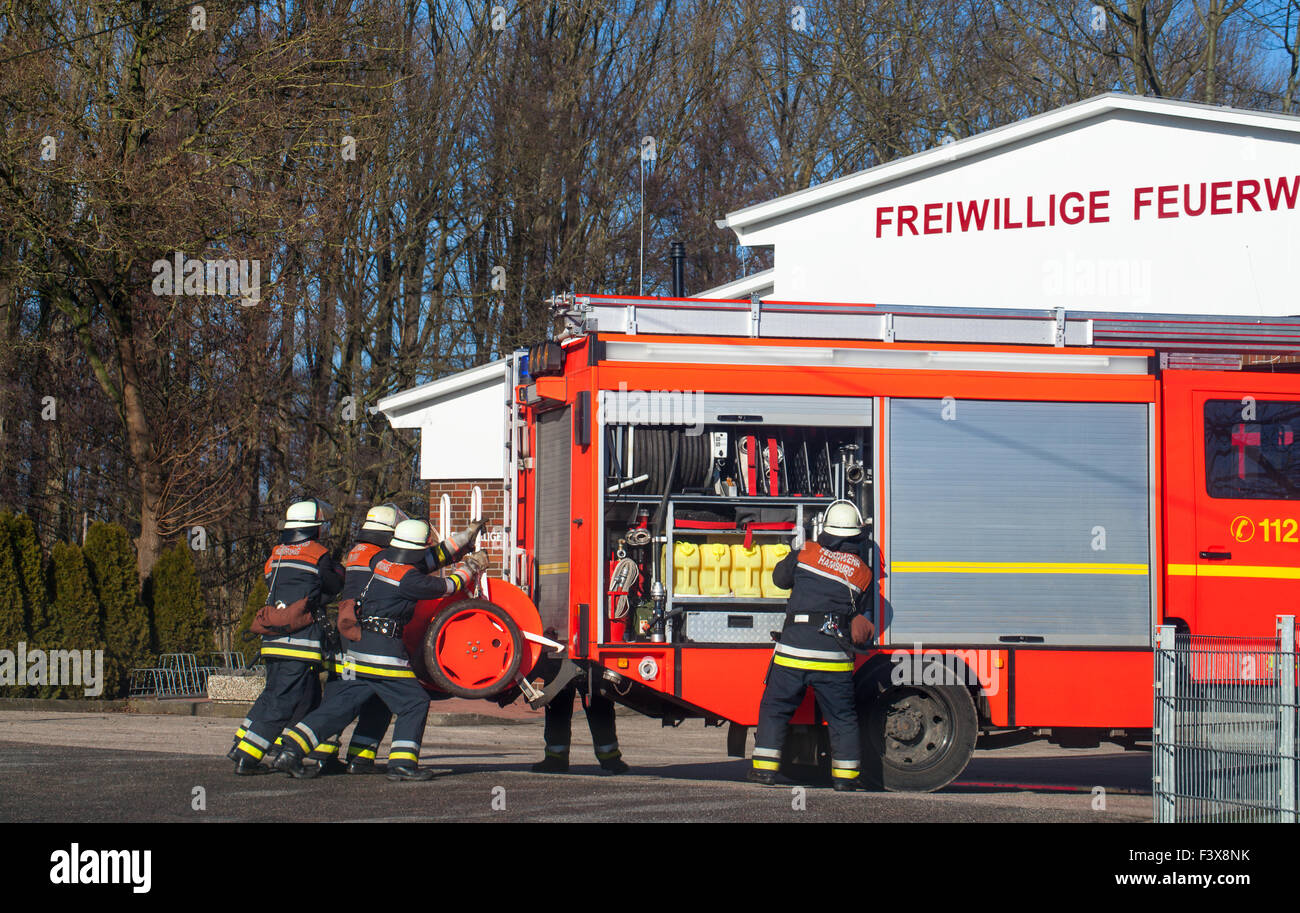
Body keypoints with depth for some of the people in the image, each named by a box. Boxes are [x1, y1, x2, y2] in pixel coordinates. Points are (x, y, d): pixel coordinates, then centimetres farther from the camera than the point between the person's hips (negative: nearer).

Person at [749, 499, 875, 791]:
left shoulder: (806, 552, 3)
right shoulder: (862, 572, 4)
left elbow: (780, 577, 21)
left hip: (793, 648, 0)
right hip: (834, 655, 0)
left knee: (775, 709, 12)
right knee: (842, 716, 12)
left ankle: (765, 768, 7)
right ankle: (845, 775, 11)